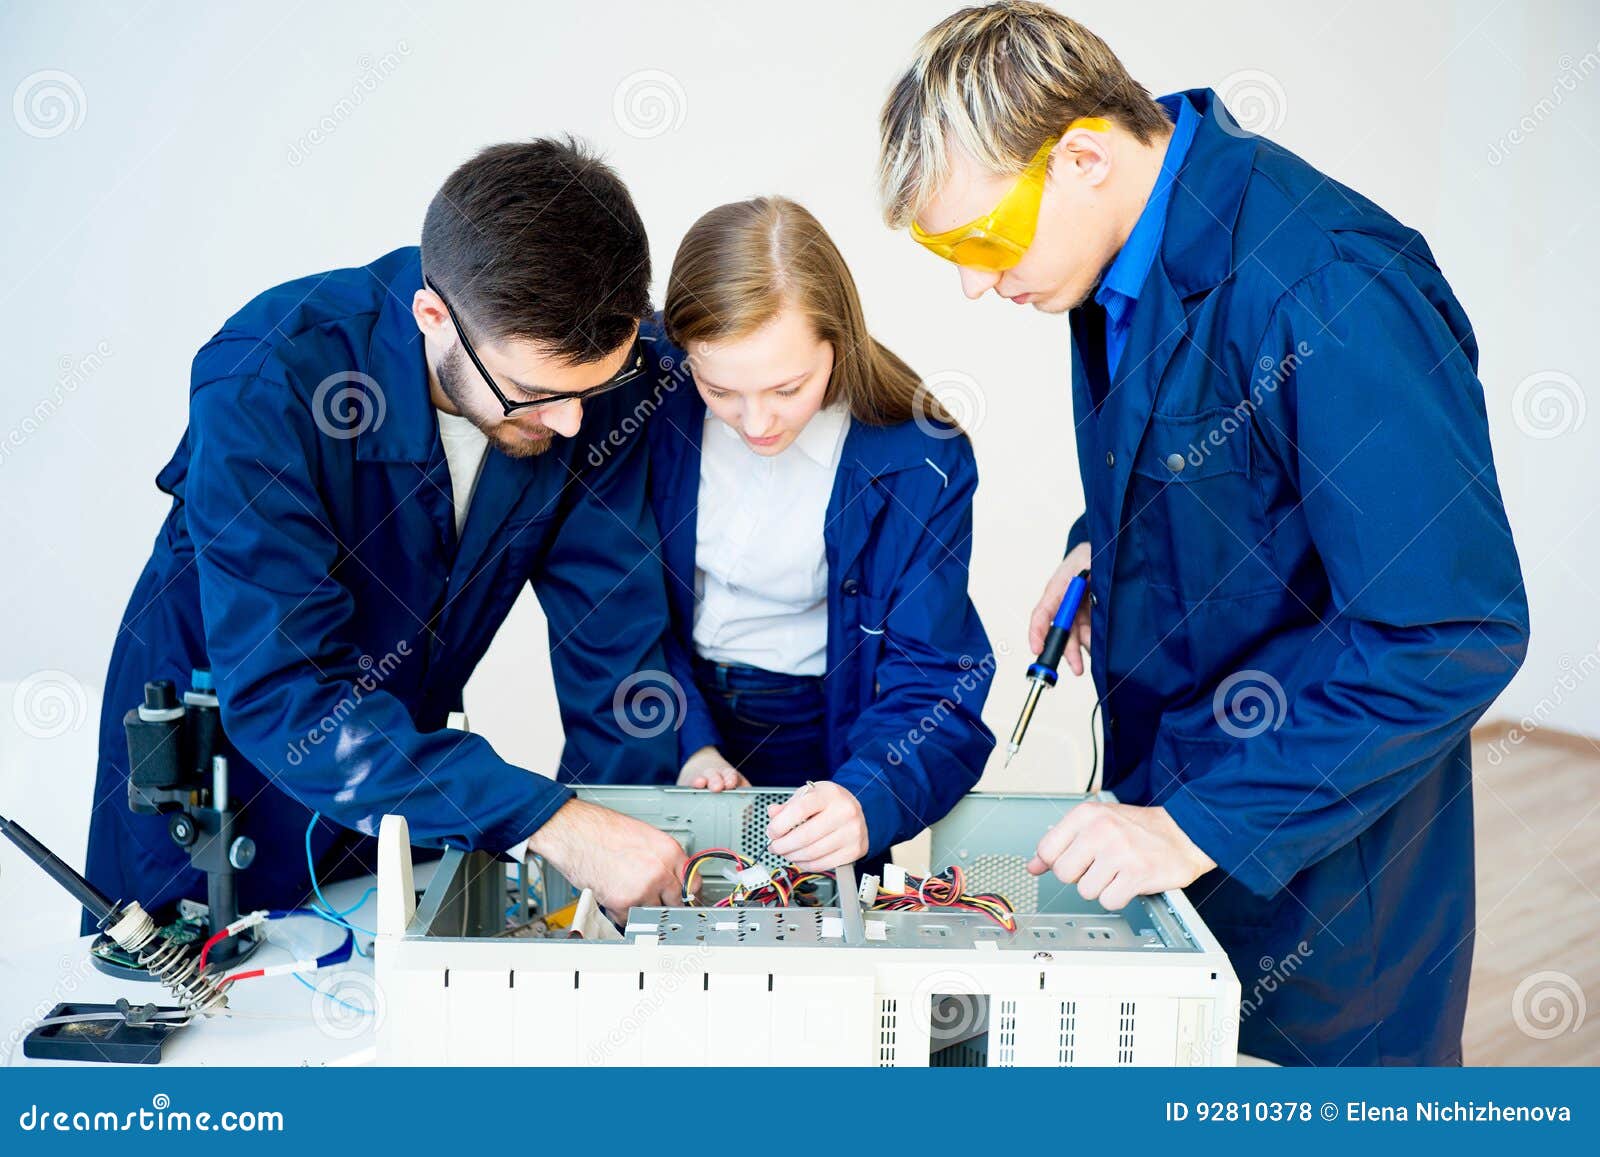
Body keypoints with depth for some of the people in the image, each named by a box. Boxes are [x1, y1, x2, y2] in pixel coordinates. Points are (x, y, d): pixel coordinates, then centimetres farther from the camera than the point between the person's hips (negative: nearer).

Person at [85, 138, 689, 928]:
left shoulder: (594, 367, -22)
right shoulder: (265, 383, -34)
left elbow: (613, 628, -16)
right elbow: (280, 695, -39)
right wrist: (547, 823, -46)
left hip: (402, 747, 4)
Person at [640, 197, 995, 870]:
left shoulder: (922, 461, -18)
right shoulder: (652, 399, -13)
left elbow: (934, 684, -16)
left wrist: (866, 801, -35)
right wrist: (688, 741, -15)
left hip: (821, 737, -1)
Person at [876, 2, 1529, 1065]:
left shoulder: (1328, 289, -29)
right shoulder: (1124, 259, -1)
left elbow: (1455, 628, -29)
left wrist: (1205, 819, -27)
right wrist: (1106, 547, 2)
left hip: (1318, 849, -7)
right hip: (1166, 778, 8)